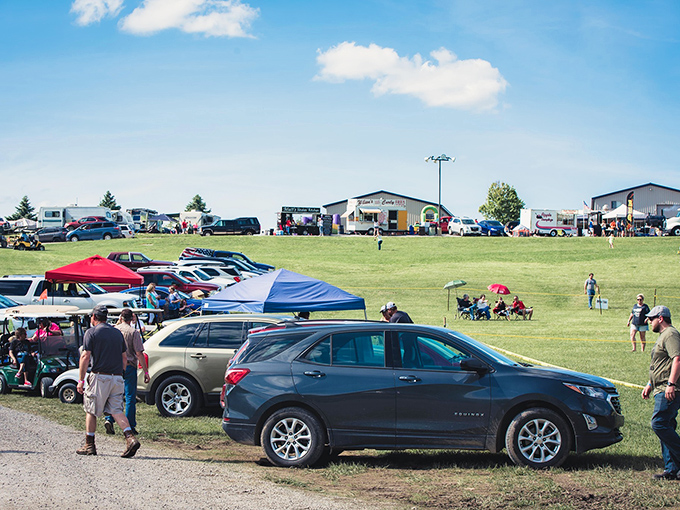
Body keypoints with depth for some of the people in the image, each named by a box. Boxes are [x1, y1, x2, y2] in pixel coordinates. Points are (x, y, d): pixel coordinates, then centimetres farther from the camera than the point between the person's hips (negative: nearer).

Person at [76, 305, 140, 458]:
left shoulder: (91, 332, -2)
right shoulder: (117, 333, 15)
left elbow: (86, 356, -9)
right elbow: (124, 358, 16)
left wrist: (80, 380, -7)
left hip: (100, 376, -5)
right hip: (117, 378, 5)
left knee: (91, 411, 8)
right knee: (117, 410, 5)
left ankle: (89, 445, 12)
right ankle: (130, 438, -15)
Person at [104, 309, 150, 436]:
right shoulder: (133, 332, -8)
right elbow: (139, 353, -12)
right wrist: (146, 372, -10)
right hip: (129, 366, -3)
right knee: (130, 397, 3)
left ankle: (109, 419, -4)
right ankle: (130, 426, 3)